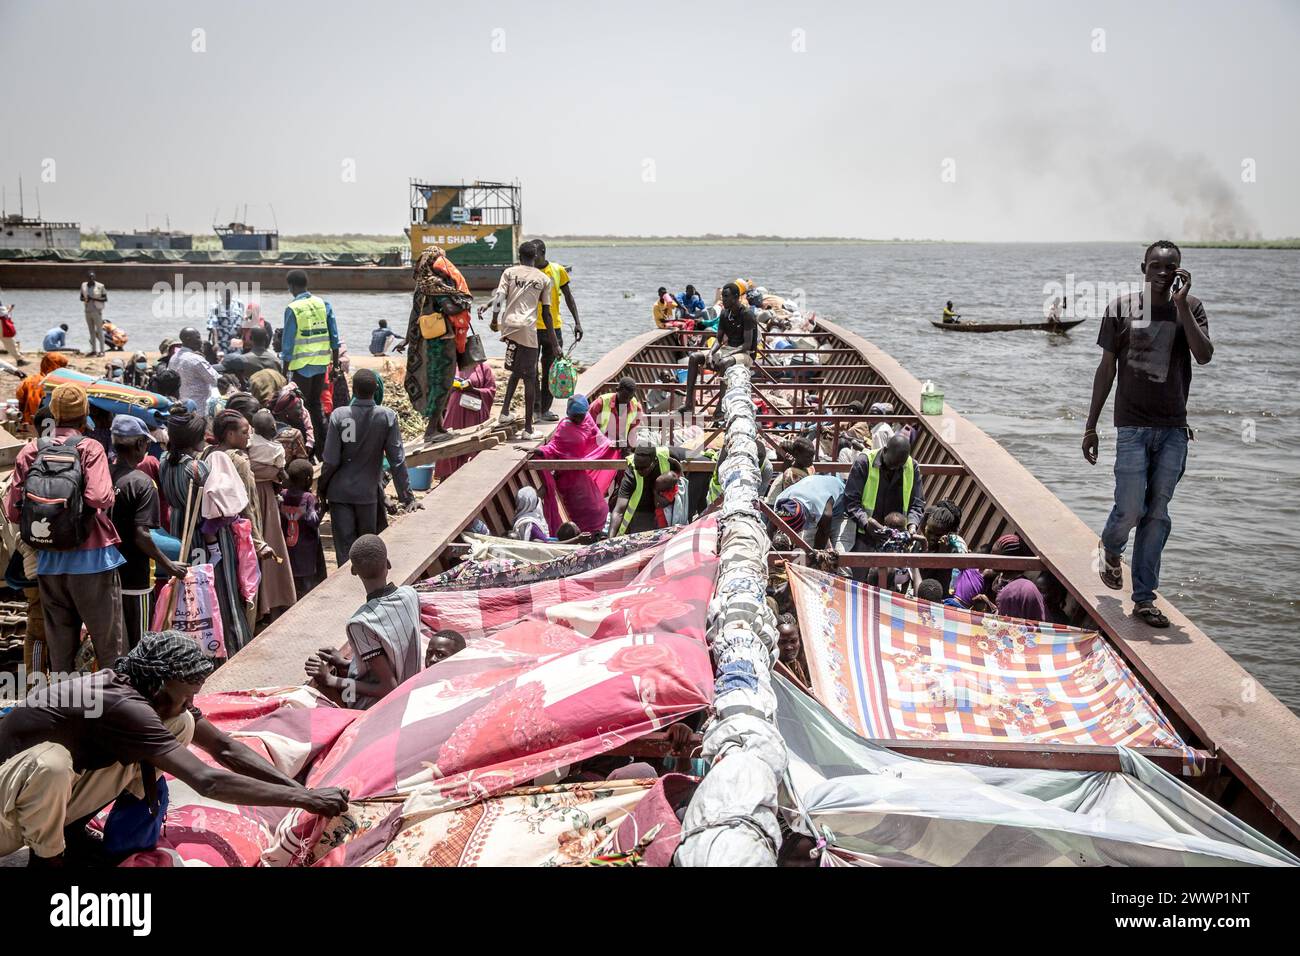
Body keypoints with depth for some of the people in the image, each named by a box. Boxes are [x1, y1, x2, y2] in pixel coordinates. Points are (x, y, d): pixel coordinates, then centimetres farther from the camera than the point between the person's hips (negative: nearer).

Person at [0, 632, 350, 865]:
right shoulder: (123, 705, -35)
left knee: (180, 725, -8)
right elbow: (207, 782, -40)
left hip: (52, 796, 7)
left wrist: (301, 789, -14)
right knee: (50, 762, -43)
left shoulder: (153, 694, -9)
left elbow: (224, 748, -4)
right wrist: (305, 800, -38)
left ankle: (72, 827, 5)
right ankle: (47, 857, -11)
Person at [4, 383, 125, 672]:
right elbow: (99, 498, -23)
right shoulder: (90, 448, -9)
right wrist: (109, 500, -1)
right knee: (108, 641, 6)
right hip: (90, 557, -4)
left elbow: (12, 510, 0)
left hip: (48, 560, 4)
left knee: (59, 643, 13)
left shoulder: (30, 451, 1)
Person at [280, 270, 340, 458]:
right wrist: (335, 358, 14)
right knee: (316, 403, 16)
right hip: (322, 362, 5)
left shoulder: (292, 309, -10)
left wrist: (285, 365, 0)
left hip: (302, 363, -5)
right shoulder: (323, 304, 3)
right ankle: (323, 445, 15)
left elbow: (288, 340, -8)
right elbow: (334, 335, 5)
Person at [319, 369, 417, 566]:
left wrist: (322, 489, 5)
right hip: (367, 492, 1)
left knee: (345, 547, 4)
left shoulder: (339, 415, -13)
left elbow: (331, 461, -11)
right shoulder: (388, 417, -12)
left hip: (339, 491, -1)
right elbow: (397, 460, -10)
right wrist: (406, 496, -5)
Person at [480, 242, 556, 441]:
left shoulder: (510, 272, 10)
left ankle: (505, 413, 13)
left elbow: (499, 297, -4)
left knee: (516, 370, 23)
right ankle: (528, 429, -1)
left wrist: (494, 321, 9)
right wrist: (554, 343, 12)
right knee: (529, 378, 0)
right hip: (528, 328, -3)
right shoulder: (544, 279, 9)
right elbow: (546, 313, 8)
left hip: (508, 325, 3)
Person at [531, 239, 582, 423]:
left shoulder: (558, 270, 2)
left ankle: (545, 409, 17)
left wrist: (577, 322, 5)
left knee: (550, 371, 7)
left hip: (554, 327, 2)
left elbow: (568, 297, 10)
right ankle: (535, 410, 4)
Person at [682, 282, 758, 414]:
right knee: (694, 357, -9)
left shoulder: (747, 314, -15)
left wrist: (725, 355, -28)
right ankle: (689, 404, -14)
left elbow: (747, 344, -20)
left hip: (744, 353, -8)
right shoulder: (725, 314, 7)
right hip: (727, 349, 8)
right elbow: (719, 339, 9)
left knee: (725, 362, -41)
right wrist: (710, 354, -12)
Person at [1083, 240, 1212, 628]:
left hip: (1174, 429, 2)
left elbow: (1204, 355, -14)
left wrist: (1180, 304, -19)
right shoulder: (1122, 308, -1)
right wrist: (1090, 426, 5)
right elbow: (1107, 368, 4)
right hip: (1133, 426, -2)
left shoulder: (1190, 308, 3)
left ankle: (1144, 598, 13)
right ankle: (1110, 549, 28)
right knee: (1130, 510, -8)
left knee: (1157, 515, 4)